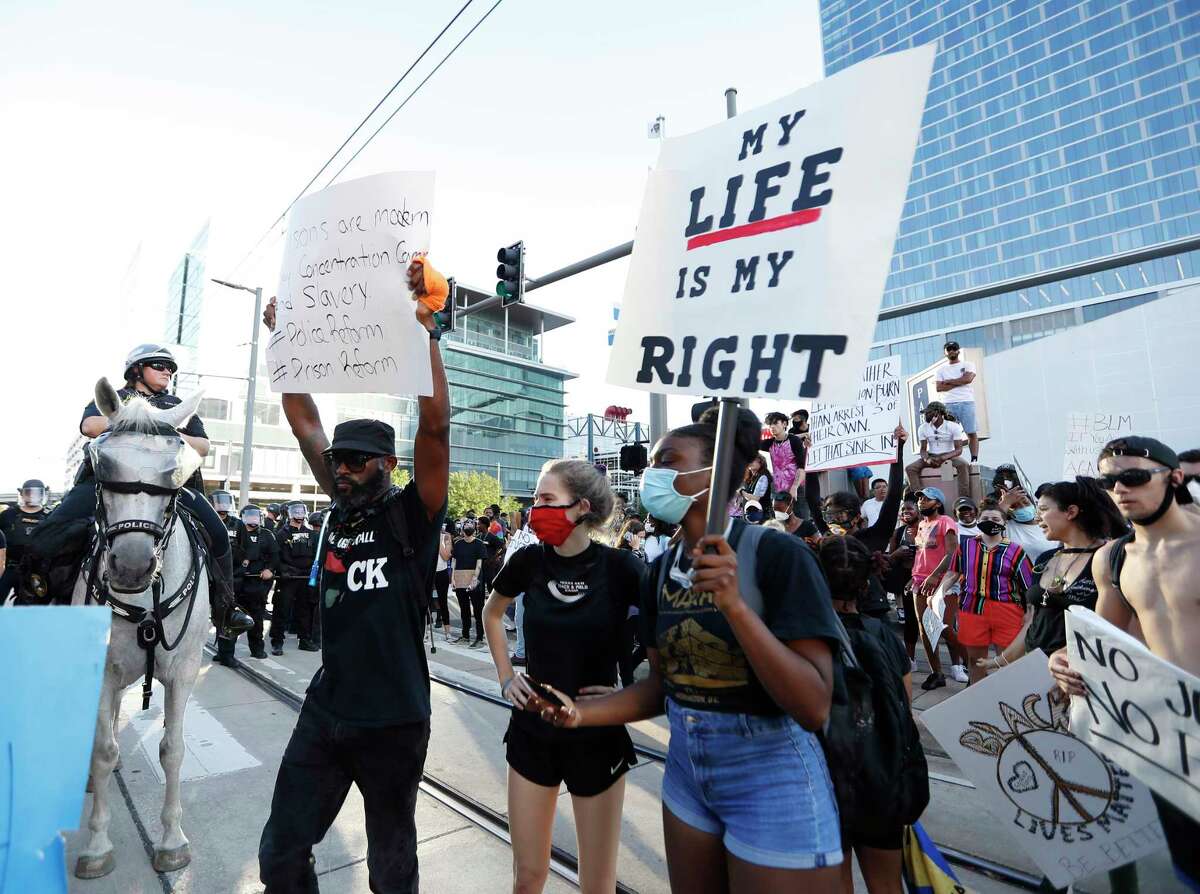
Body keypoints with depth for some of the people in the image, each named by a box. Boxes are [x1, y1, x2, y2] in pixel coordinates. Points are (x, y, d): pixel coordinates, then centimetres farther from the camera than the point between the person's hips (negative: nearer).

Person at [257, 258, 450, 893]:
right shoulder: (341, 508, 3)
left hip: (394, 720, -4)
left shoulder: (413, 515, -12)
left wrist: (422, 326, -27)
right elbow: (303, 420, 7)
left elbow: (435, 424, -25)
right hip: (325, 711, 5)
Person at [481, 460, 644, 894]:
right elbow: (492, 613, 13)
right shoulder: (529, 560, -7)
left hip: (597, 737, -2)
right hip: (532, 731, 3)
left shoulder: (620, 566, -17)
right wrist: (505, 676, 5)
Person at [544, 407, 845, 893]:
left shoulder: (778, 554, -20)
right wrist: (580, 711, -8)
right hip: (686, 771, 6)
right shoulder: (660, 571, -1)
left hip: (773, 779, -6)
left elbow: (813, 707, -23)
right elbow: (661, 683, 6)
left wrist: (733, 604, -33)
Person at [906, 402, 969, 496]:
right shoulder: (923, 428, 0)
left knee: (963, 465, -35)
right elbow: (923, 449, 1)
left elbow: (959, 450, -14)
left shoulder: (953, 426, -10)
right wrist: (927, 459, -24)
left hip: (949, 455, -3)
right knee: (910, 468, -22)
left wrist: (942, 458, -32)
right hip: (931, 456, 3)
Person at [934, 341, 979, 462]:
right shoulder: (941, 369, 17)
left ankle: (974, 460, -5)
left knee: (972, 433, -5)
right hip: (949, 405, 1)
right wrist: (958, 383, -4)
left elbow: (968, 379, -8)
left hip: (966, 402, -1)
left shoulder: (968, 365, 12)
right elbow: (939, 388, 2)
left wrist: (948, 381, -1)